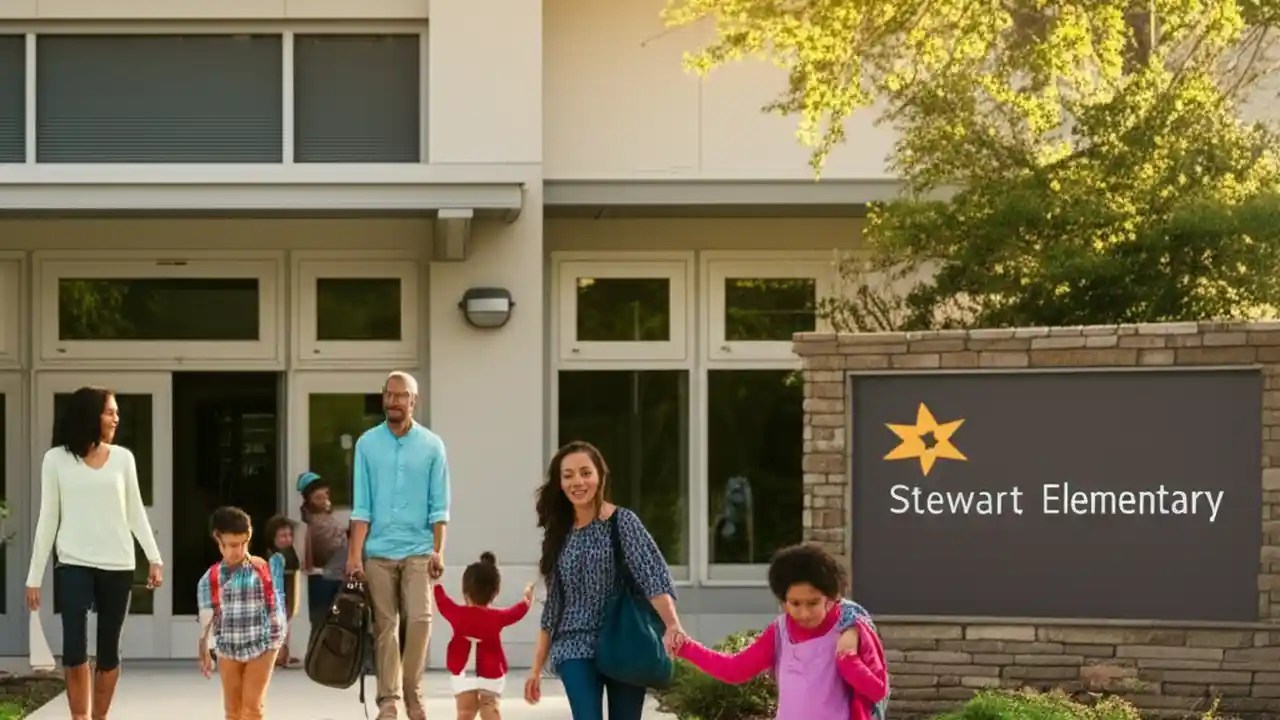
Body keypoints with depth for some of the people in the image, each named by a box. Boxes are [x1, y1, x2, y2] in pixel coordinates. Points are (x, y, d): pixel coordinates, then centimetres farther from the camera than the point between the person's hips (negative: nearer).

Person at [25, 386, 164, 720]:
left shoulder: (122, 458, 5)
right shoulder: (57, 459, 0)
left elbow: (135, 513, 11)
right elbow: (48, 518, 2)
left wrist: (154, 558, 5)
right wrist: (34, 576, 1)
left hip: (117, 565, 2)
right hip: (73, 564, -2)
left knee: (108, 651, 6)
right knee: (74, 649, -12)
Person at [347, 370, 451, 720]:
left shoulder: (432, 445, 2)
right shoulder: (367, 443, 3)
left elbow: (439, 506, 3)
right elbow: (362, 506, 1)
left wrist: (438, 550, -6)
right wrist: (354, 553, -5)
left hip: (418, 549, 0)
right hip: (378, 550, 1)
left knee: (420, 619, -12)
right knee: (384, 626, 3)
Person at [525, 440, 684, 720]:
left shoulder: (622, 522, -5)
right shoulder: (559, 532, 8)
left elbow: (653, 575, -19)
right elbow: (554, 603, 13)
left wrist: (672, 625, -37)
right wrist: (537, 667, 12)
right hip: (577, 650, 2)